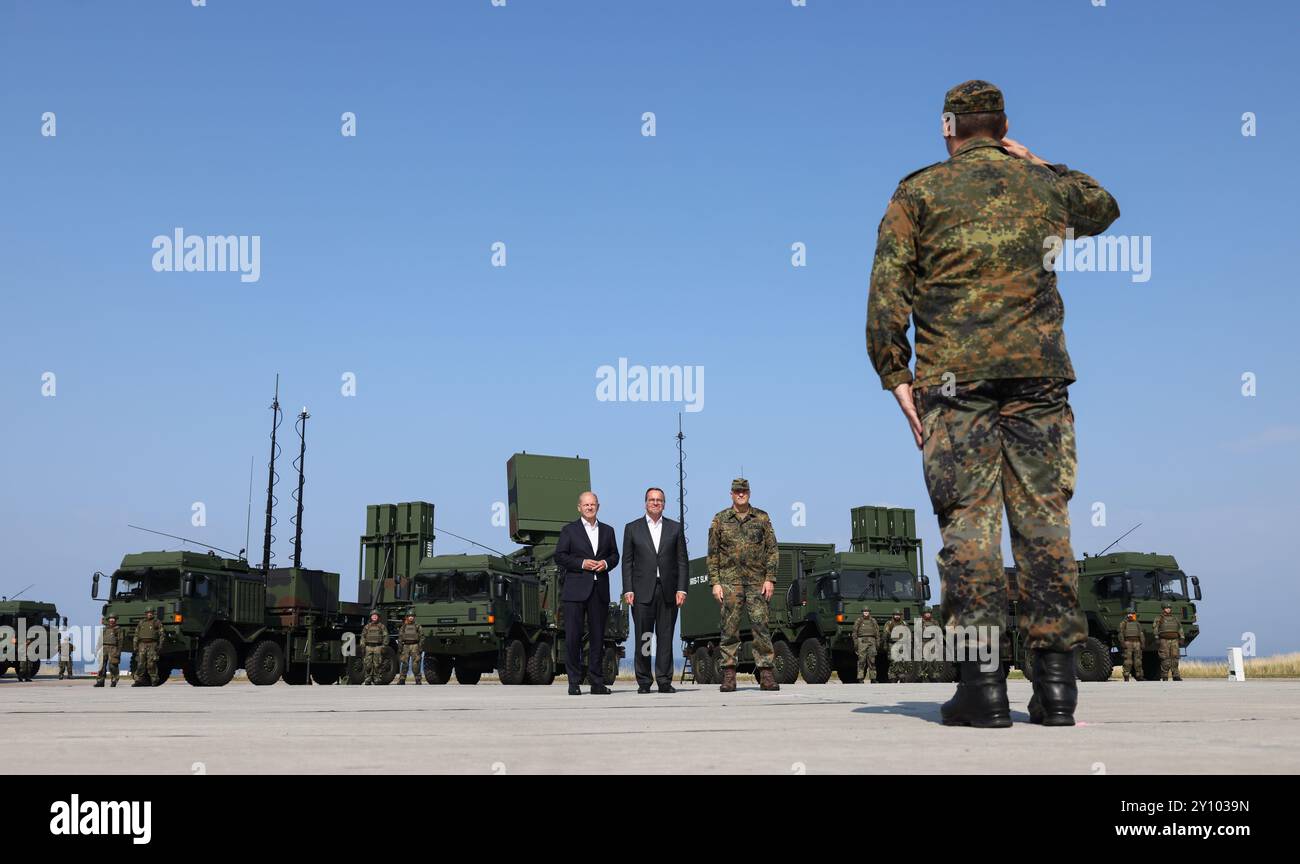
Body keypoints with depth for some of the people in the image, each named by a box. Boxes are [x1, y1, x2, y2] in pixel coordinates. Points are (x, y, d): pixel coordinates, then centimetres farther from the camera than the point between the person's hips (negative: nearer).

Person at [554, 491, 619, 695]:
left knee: (598, 636, 5)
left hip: (600, 590, 3)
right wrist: (582, 563, -12)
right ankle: (574, 682, 1)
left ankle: (597, 681, 12)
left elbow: (615, 555, 18)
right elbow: (559, 556, -1)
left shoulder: (607, 531, 16)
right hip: (575, 590, -3)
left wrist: (606, 563, -3)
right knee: (573, 636, -5)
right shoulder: (569, 530, 5)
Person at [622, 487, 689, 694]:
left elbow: (682, 561, 8)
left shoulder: (675, 528, 11)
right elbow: (627, 562, 6)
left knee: (666, 637, 1)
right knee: (642, 637, -1)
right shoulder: (632, 528, 9)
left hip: (668, 591, 1)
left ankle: (664, 681, 5)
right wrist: (628, 590, -3)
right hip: (643, 591, -1)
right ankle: (643, 682, 5)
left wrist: (681, 589, -2)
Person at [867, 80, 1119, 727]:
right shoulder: (1045, 185, 15)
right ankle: (1055, 683, 3)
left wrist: (896, 376, 1)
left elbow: (887, 291, -2)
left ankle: (981, 683, -5)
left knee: (969, 523, -2)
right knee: (1044, 521, 3)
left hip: (955, 379, -2)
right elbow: (1103, 208, 38)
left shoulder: (918, 192, 7)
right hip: (1039, 377, 2)